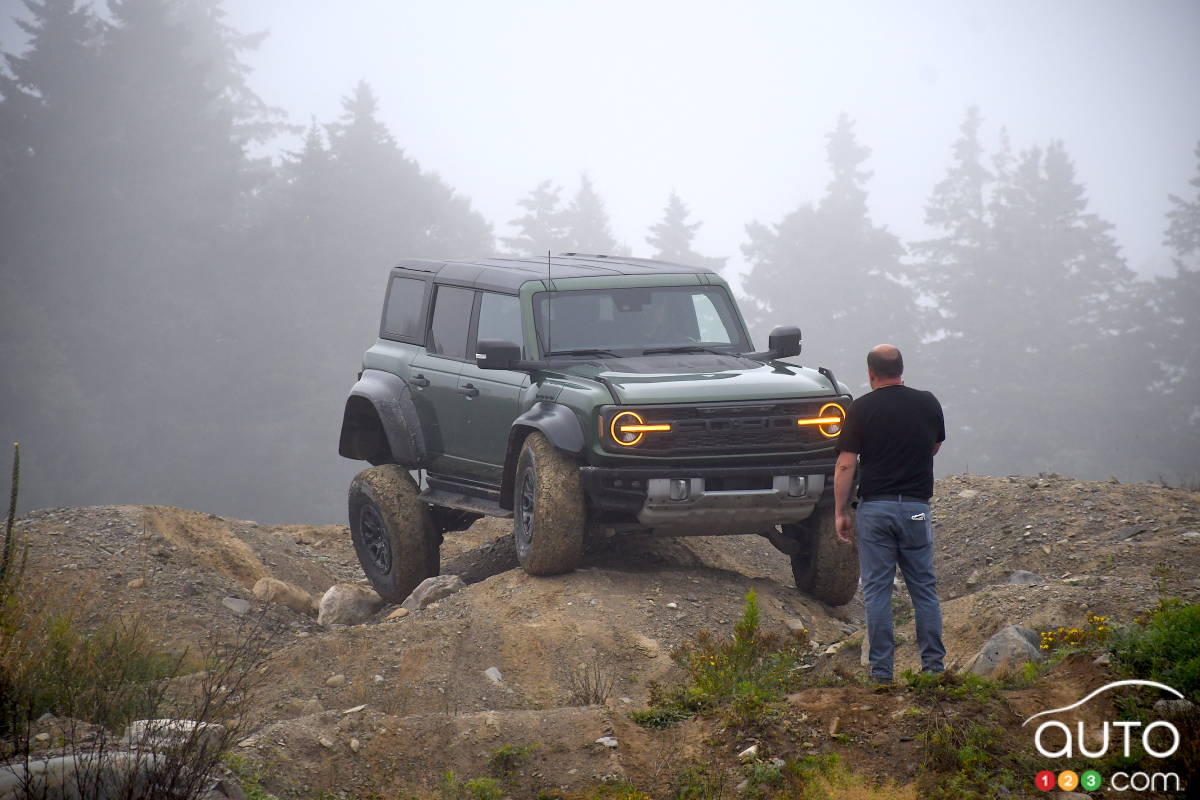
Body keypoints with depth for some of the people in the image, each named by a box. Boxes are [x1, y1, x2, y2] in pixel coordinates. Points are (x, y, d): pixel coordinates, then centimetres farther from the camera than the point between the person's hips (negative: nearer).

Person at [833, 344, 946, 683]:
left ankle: (881, 668, 0)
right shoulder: (927, 404, 4)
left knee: (876, 590, 2)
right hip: (916, 507, 2)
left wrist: (840, 512, -2)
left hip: (875, 507, -2)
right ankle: (933, 663, 9)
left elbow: (845, 465, -8)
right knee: (924, 587, 11)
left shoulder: (862, 408, -5)